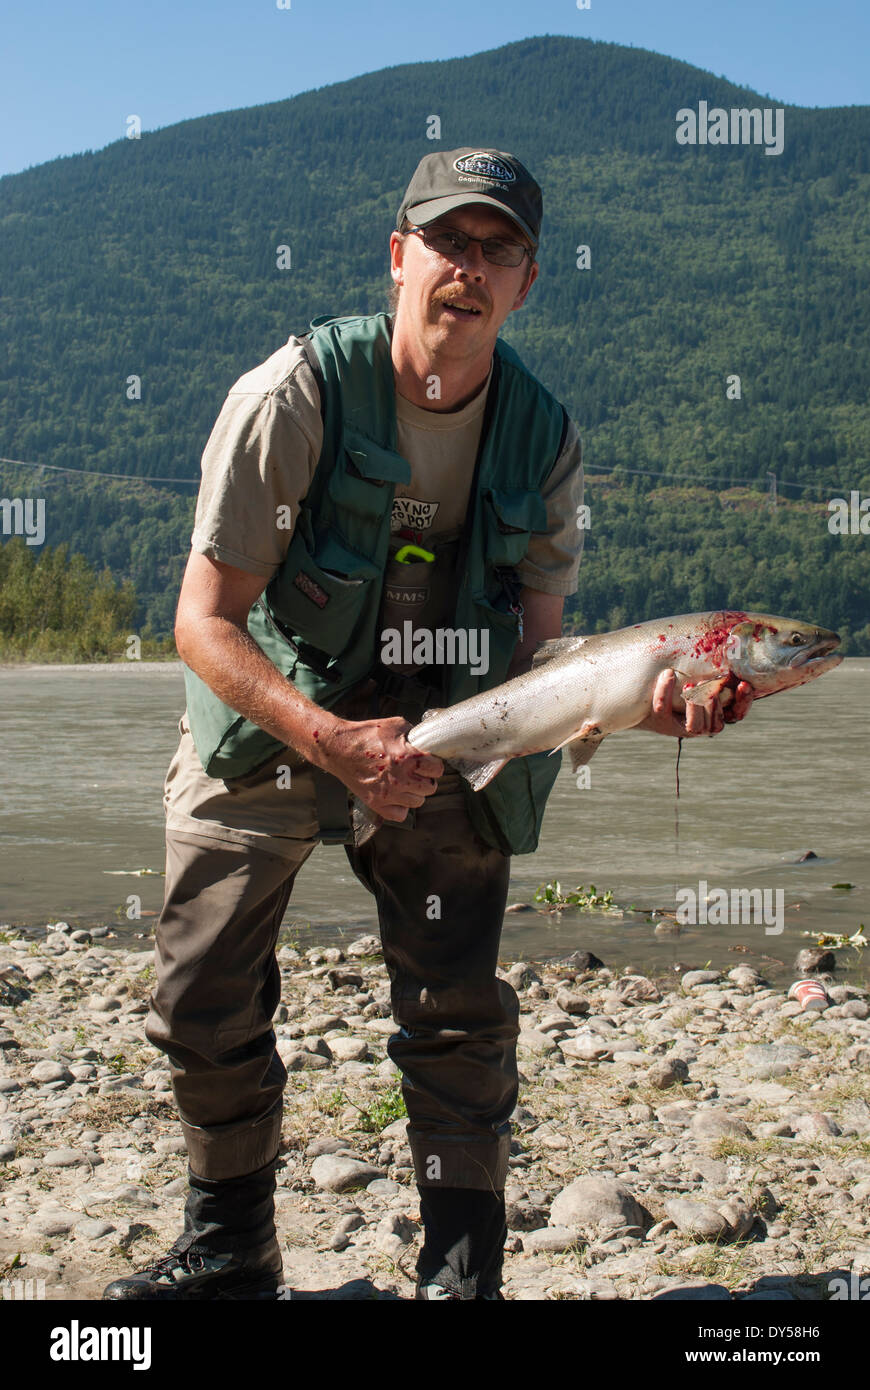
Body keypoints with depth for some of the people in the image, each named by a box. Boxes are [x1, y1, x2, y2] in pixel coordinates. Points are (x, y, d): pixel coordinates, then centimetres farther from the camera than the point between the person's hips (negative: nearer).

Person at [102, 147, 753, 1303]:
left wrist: (647, 703, -27)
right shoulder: (295, 394, -20)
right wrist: (333, 741, -31)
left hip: (442, 741, 1)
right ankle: (228, 1251, 23)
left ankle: (463, 1272, 8)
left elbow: (536, 656, -6)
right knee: (203, 1002, 1)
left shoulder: (543, 438, -10)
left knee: (460, 1012, -8)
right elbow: (205, 621, -19)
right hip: (263, 727, -1)